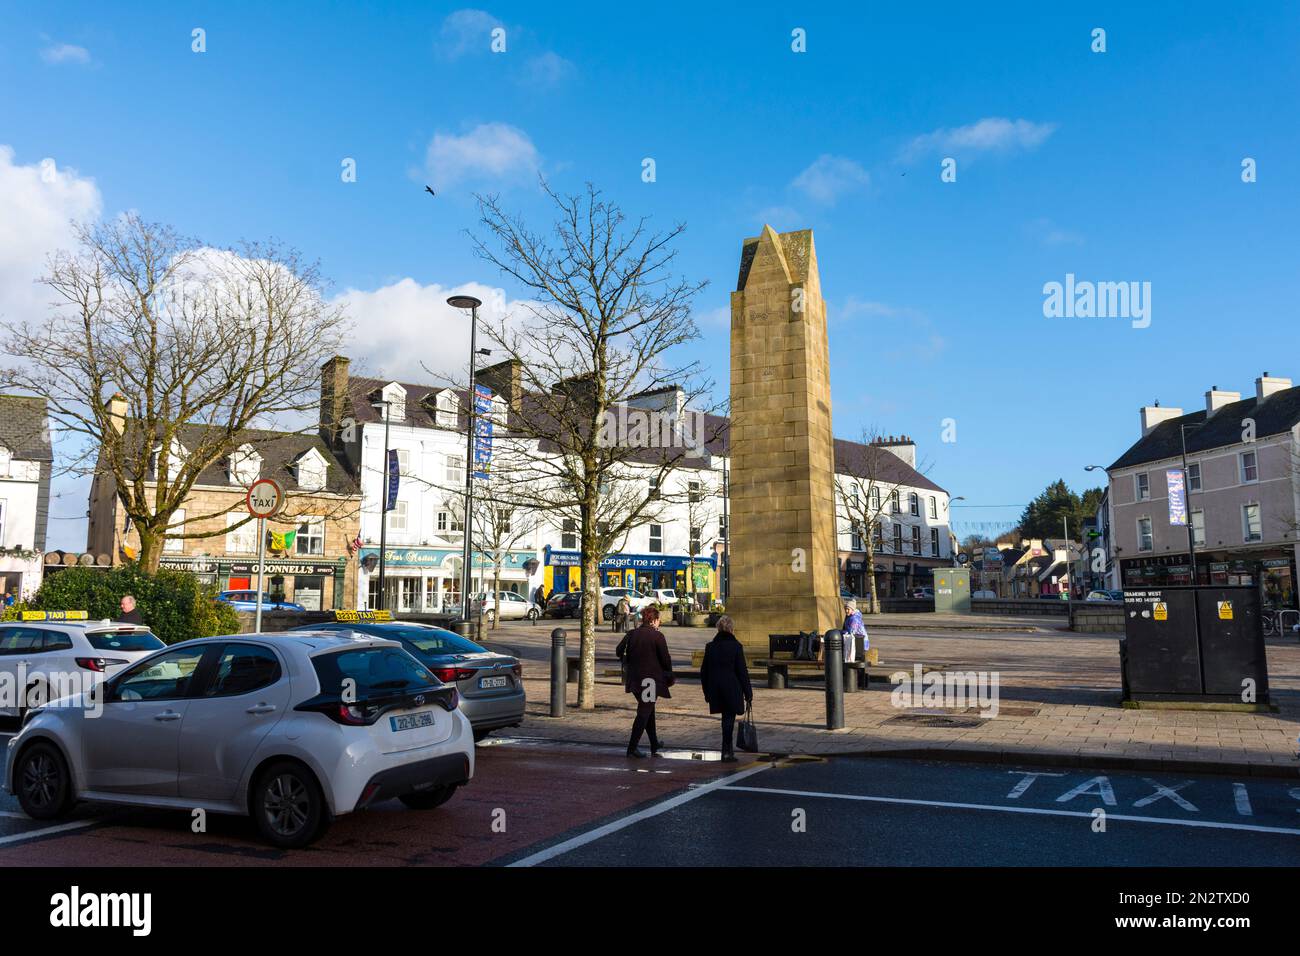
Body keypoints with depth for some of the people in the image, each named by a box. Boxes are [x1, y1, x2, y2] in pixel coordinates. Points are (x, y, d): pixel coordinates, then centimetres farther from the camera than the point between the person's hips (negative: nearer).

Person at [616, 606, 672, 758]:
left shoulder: (632, 634, 4)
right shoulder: (657, 635, -12)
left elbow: (619, 651, 8)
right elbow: (665, 659, -10)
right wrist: (669, 676, 5)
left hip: (635, 679, 6)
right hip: (652, 680, -6)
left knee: (648, 711, 20)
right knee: (644, 712, 0)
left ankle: (655, 744, 31)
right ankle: (632, 747, -3)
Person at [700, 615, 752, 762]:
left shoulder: (710, 646, 3)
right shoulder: (736, 646, -9)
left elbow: (704, 671, 7)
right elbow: (742, 671, -8)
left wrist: (707, 692, 17)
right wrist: (748, 693, -3)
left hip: (715, 689, 4)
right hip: (732, 689, -4)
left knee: (726, 718, 18)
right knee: (729, 718, 5)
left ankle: (728, 750, 26)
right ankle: (727, 752, 5)